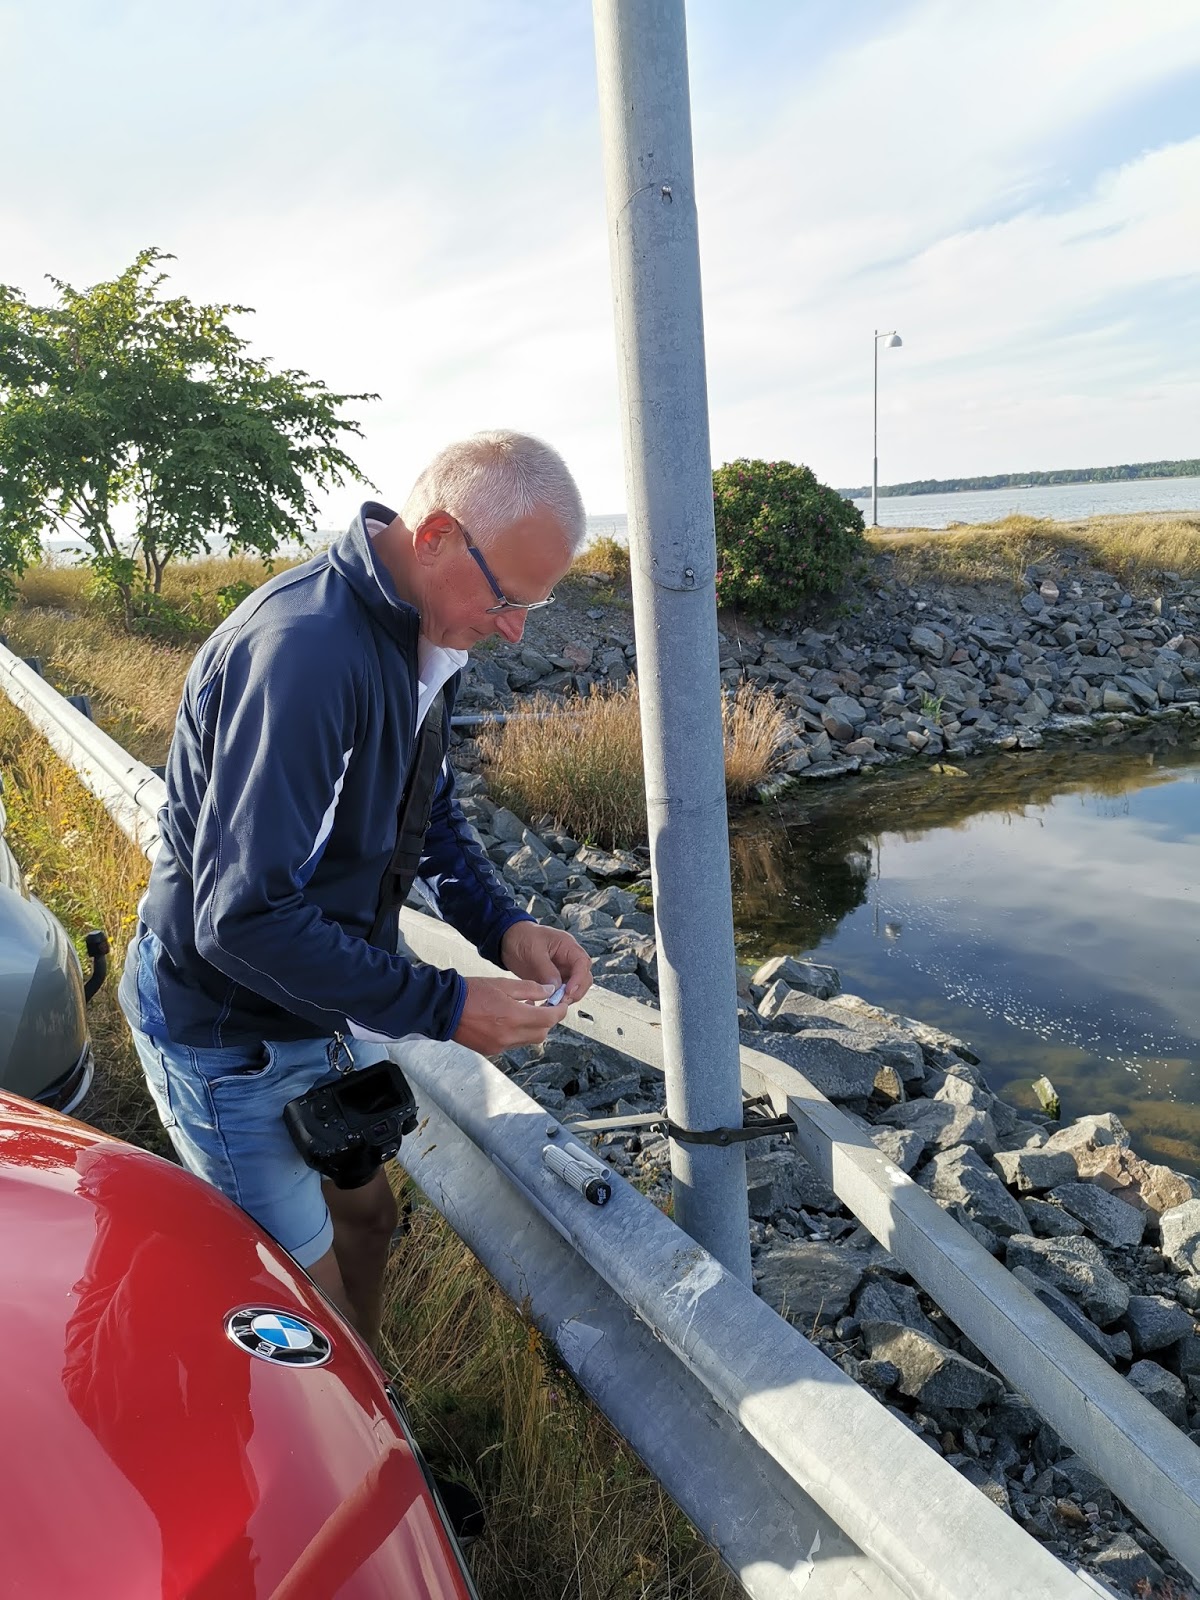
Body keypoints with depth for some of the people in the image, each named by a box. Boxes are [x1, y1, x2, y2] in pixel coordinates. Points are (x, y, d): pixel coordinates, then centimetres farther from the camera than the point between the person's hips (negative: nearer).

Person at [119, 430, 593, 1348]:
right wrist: (445, 1009, -29)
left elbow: (430, 811, 8)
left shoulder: (423, 635, -3)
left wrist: (503, 925, -9)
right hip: (230, 1039, -8)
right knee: (313, 1296, 8)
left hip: (331, 1009, 9)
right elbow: (245, 919, -34)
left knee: (366, 1213, 24)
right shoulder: (306, 651, -34)